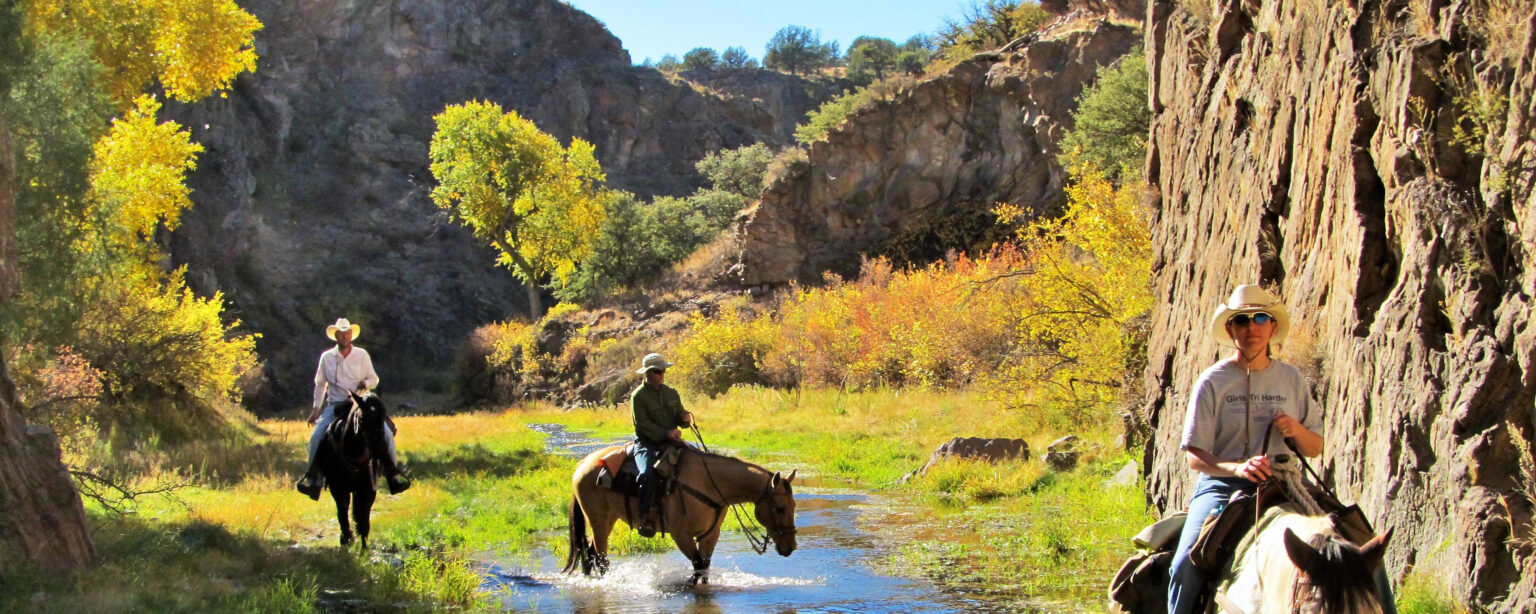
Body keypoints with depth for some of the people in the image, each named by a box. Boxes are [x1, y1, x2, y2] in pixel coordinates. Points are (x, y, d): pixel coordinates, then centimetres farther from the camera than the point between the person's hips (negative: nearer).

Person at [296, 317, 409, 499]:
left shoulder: (362, 355, 5)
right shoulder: (327, 357, 6)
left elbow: (374, 379, 10)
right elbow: (320, 384, 15)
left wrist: (365, 384, -13)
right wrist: (316, 408, 9)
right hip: (335, 405, 0)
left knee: (386, 432, -18)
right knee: (316, 436, -23)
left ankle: (393, 473, -7)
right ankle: (312, 476, -14)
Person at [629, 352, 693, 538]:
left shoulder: (671, 393, 15)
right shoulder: (639, 395, -4)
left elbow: (679, 417, 18)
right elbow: (643, 424, -12)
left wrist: (685, 418, -7)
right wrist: (666, 433, -21)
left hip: (671, 442, 6)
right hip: (647, 444, -6)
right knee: (647, 474, -32)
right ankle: (644, 518, -26)